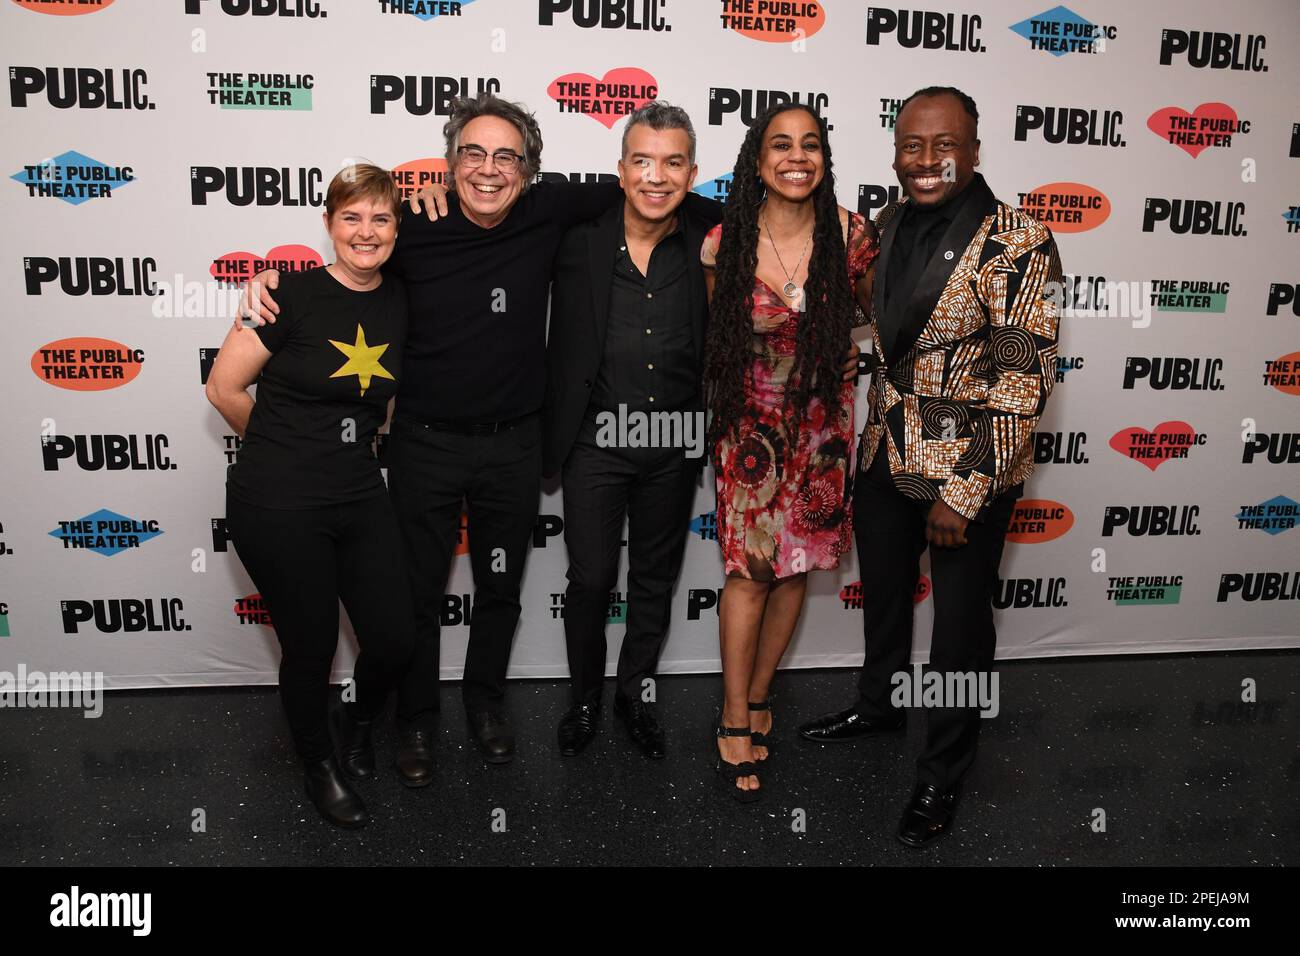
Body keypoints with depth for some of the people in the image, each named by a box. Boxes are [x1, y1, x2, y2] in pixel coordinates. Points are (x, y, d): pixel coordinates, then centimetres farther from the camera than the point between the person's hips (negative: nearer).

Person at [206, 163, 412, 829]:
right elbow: (225, 387, -7)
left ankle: (358, 721, 40)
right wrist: (283, 448, 5)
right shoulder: (294, 294, -13)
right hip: (278, 505, -4)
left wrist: (354, 443, 9)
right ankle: (319, 764, 37)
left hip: (360, 496, 5)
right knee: (310, 647, 8)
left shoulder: (400, 301, 2)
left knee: (395, 641, 6)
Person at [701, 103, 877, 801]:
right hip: (749, 422, -2)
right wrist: (719, 402, 8)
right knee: (749, 569, -3)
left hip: (821, 422, 2)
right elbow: (712, 335, 5)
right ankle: (735, 720, 12)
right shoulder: (726, 242, -9)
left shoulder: (849, 235, -7)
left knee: (796, 566, 9)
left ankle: (757, 697, 28)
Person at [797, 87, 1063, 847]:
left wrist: (965, 494, -19)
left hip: (970, 472, -6)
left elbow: (1025, 378, -19)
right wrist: (873, 435, 12)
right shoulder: (889, 225, 2)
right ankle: (878, 705, 49)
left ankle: (943, 775, 31)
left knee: (961, 623, 10)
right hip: (887, 455, 6)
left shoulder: (1017, 243, -18)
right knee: (883, 591, 23)